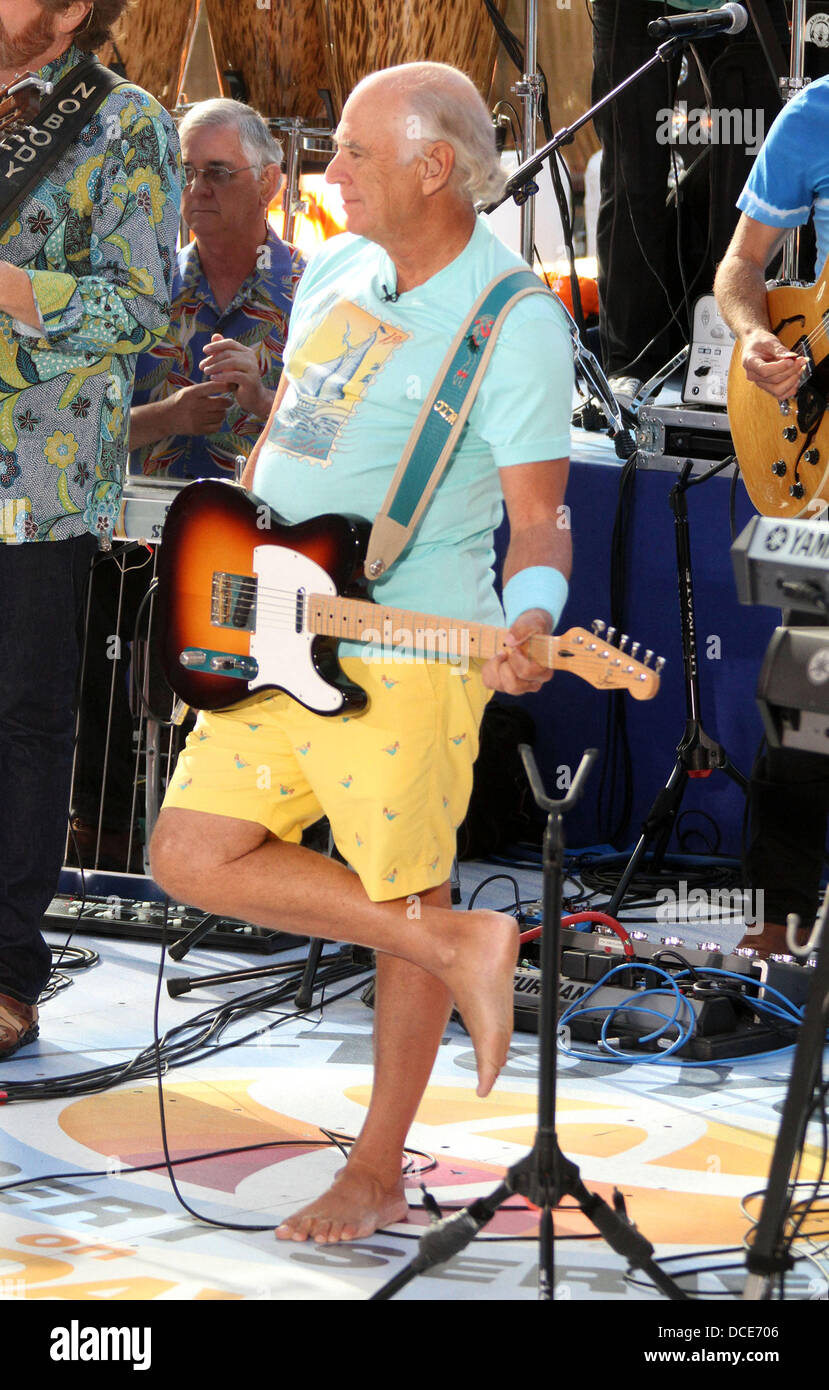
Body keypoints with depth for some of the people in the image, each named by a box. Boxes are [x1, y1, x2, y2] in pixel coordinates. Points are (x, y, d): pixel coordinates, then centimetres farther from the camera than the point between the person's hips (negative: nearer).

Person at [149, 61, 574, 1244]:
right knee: (192, 859, 4)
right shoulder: (336, 270, 11)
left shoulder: (515, 322, -12)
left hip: (406, 652, -8)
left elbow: (539, 513, -15)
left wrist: (528, 627, -33)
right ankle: (460, 947, 8)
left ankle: (378, 1172, 14)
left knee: (404, 896, 1)